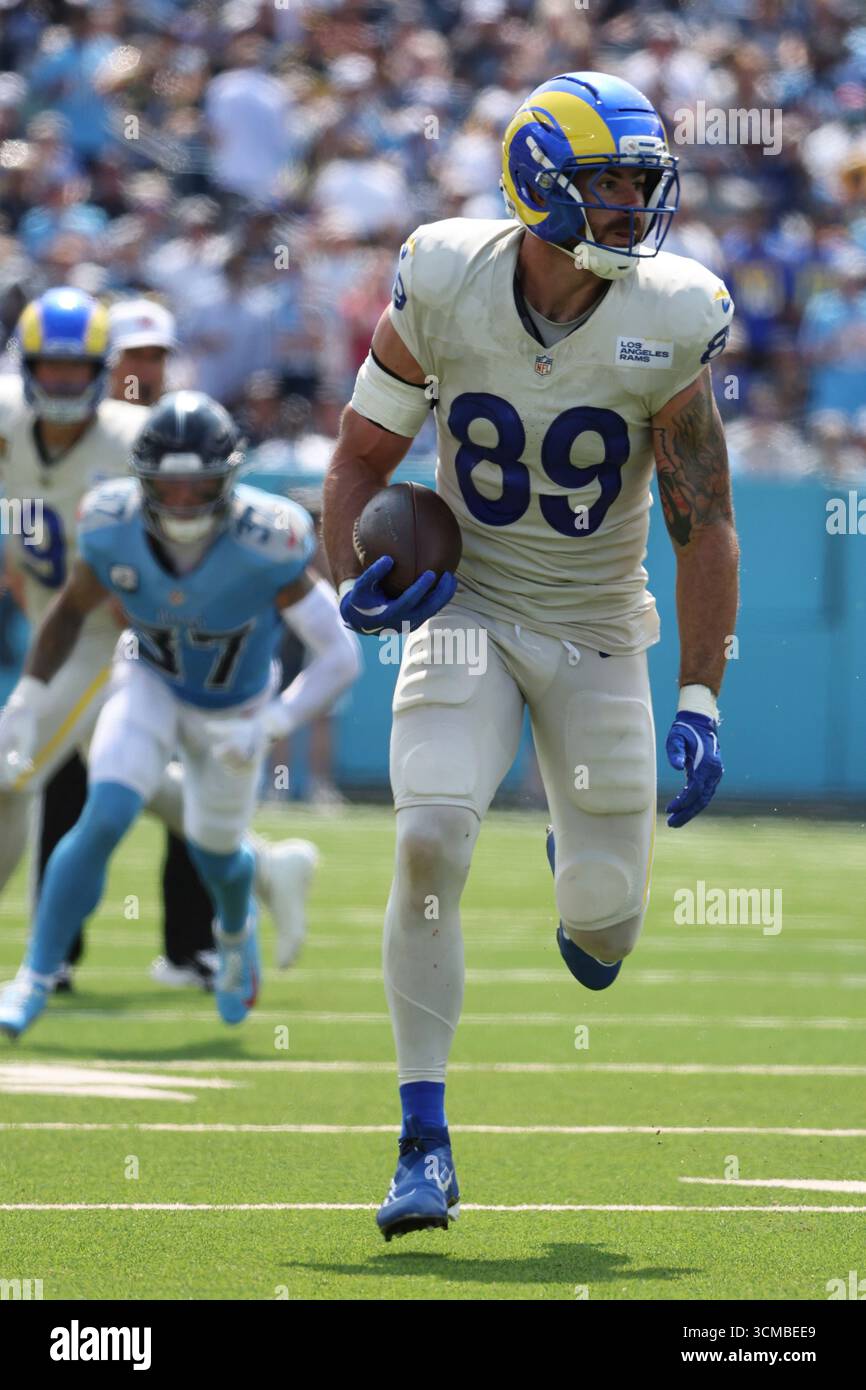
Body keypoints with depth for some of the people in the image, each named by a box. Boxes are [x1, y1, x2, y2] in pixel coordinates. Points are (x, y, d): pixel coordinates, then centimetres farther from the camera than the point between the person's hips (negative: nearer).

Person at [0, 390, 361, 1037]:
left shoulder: (265, 543, -37)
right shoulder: (115, 529, -28)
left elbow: (340, 657, -31)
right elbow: (71, 609, -6)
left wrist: (274, 724, -39)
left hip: (234, 709, 0)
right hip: (151, 685, 0)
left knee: (215, 854, 18)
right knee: (103, 823, -20)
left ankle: (236, 930, 56)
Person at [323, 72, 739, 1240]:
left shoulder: (669, 322, -14)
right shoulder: (442, 288, -13)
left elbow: (705, 523, -11)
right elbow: (363, 453, 1)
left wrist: (699, 703, -17)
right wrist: (353, 581, -17)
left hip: (596, 630, 1)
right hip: (466, 610, -1)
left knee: (605, 922, 0)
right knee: (429, 844, -22)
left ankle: (587, 877, 43)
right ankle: (425, 1149, -13)